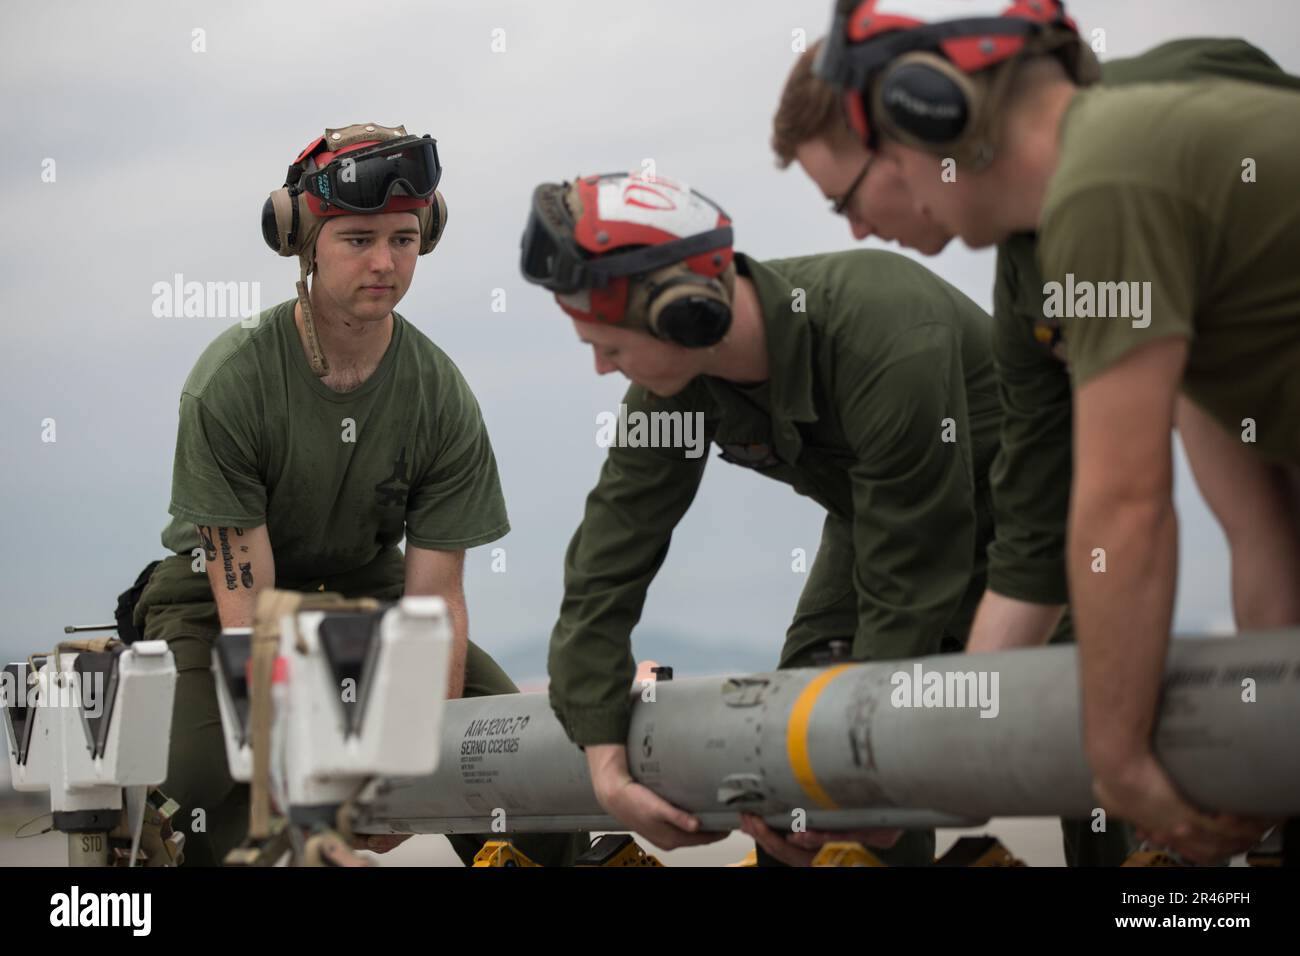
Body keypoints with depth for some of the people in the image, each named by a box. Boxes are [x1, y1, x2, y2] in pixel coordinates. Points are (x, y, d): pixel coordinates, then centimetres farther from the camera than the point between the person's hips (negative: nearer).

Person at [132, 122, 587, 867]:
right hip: (219, 602, -3)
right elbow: (246, 603, -24)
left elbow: (434, 600, -12)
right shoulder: (230, 383, -22)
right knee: (206, 785, -32)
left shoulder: (443, 398, -12)